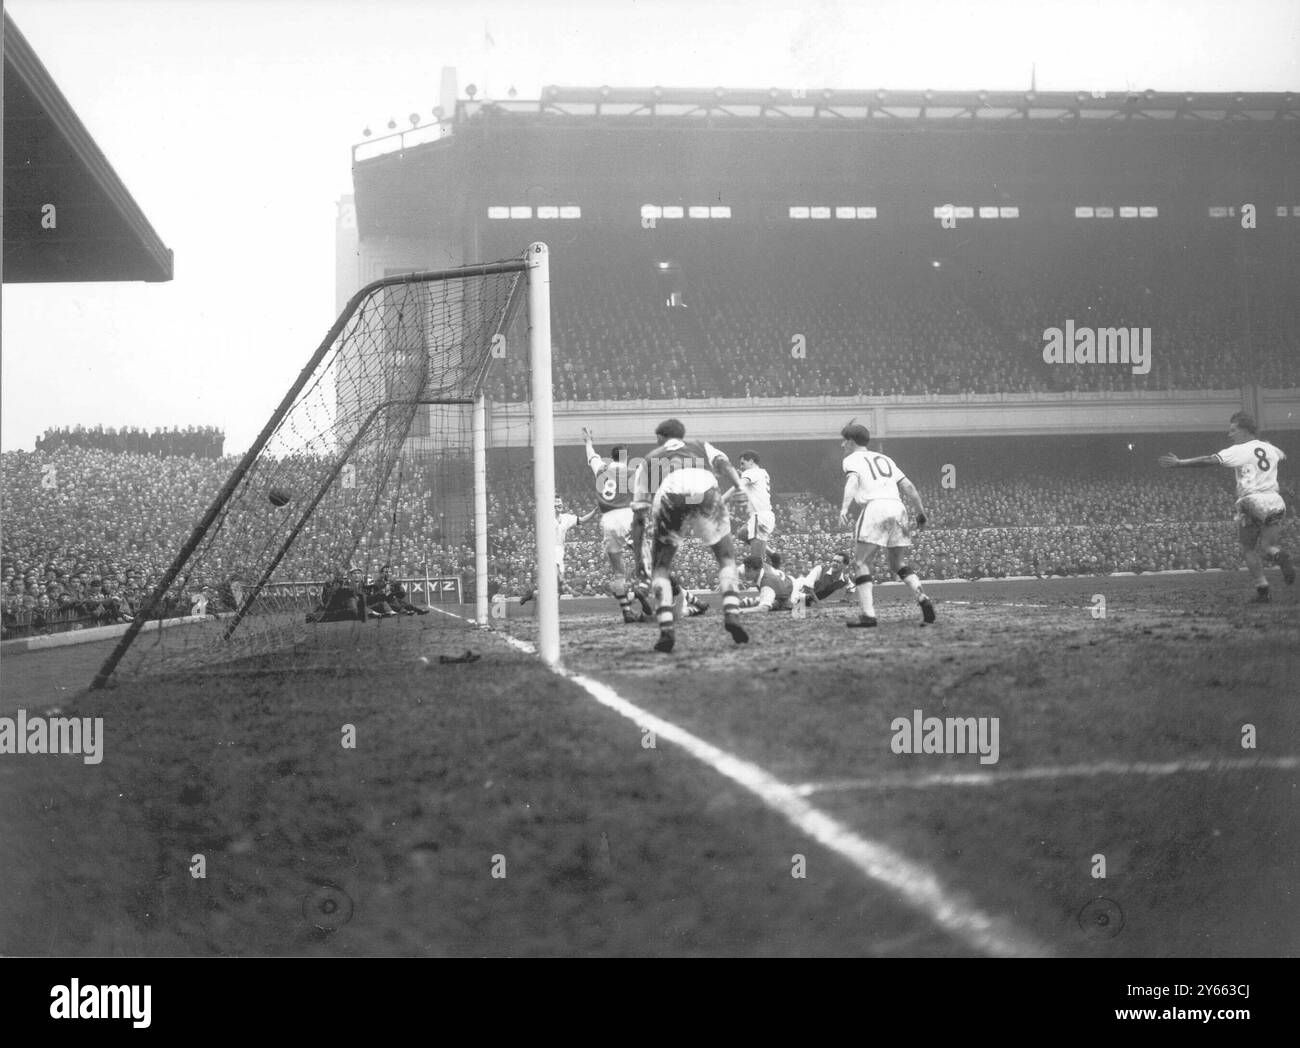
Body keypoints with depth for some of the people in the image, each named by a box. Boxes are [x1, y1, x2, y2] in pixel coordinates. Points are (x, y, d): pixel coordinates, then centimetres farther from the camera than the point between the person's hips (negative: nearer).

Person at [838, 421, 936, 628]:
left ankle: (868, 614, -17)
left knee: (861, 563, -3)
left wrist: (844, 507, -25)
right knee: (899, 563, 16)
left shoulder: (851, 460, 11)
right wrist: (920, 511, 23)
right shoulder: (884, 458, 29)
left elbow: (852, 480, -11)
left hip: (875, 506, -6)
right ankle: (922, 598, -7)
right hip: (898, 507, 6)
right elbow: (908, 486, 21)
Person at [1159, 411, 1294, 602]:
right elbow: (1282, 456, 40)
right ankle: (1278, 555, -25)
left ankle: (1262, 587, -4)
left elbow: (1209, 460, -12)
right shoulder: (1270, 448, 15)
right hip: (1276, 502, 5)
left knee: (1248, 549, 9)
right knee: (1265, 547, 10)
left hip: (1252, 502, -5)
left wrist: (1179, 463, -11)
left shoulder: (1240, 451, -4)